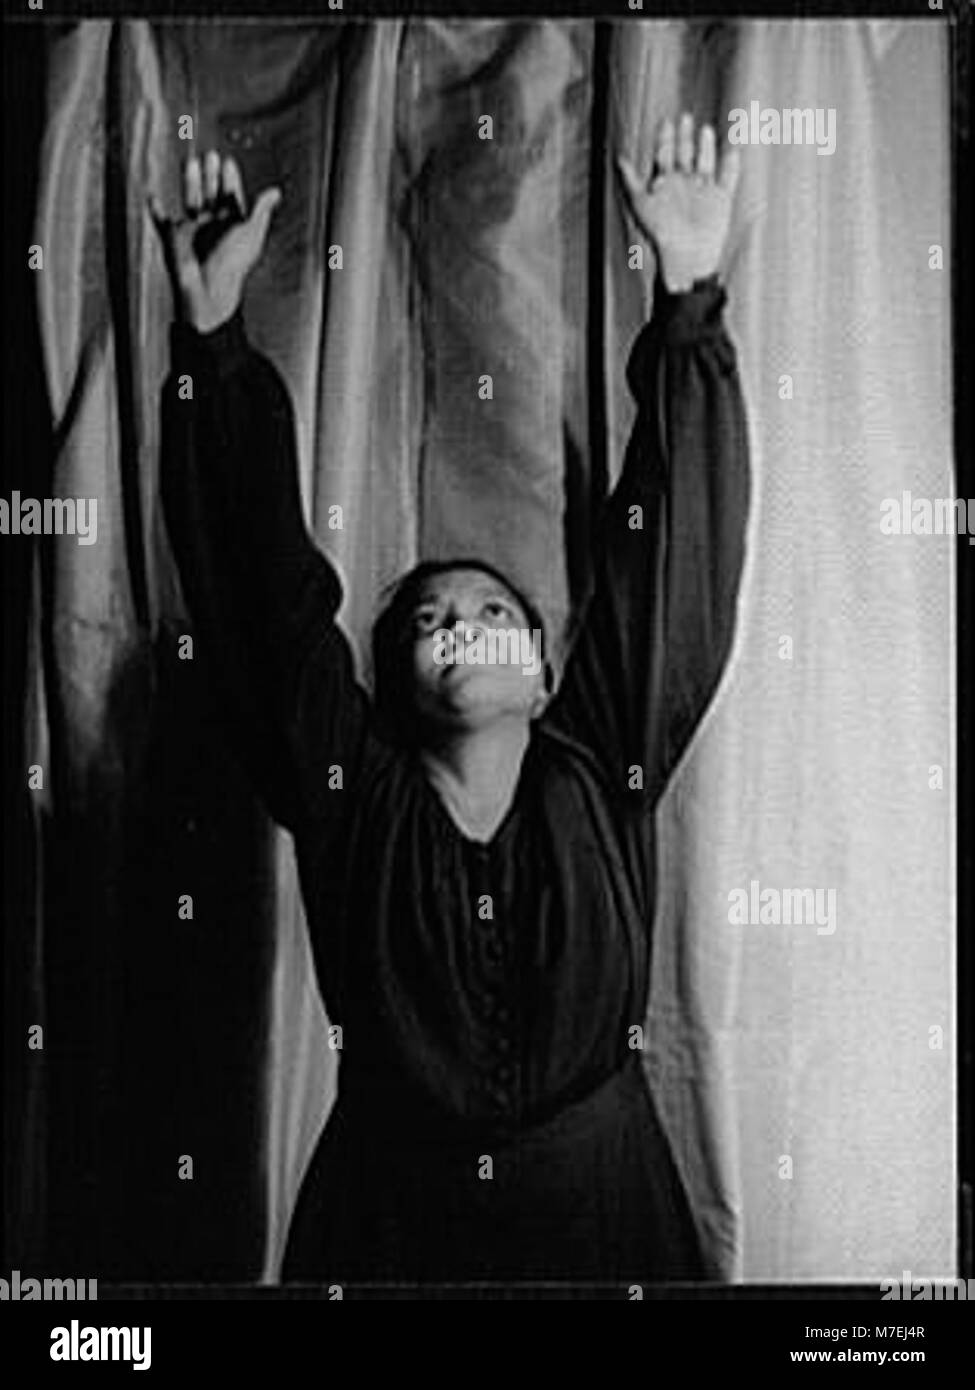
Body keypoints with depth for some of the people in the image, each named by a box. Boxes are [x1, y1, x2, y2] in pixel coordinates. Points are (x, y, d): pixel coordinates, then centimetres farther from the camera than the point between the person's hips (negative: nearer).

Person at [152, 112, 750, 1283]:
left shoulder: (599, 775, -3)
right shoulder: (353, 792, -4)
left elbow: (670, 558, -9)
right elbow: (266, 583, -8)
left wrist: (688, 301, -14)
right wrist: (213, 334, -13)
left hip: (600, 1220, 0)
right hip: (389, 1223, 0)